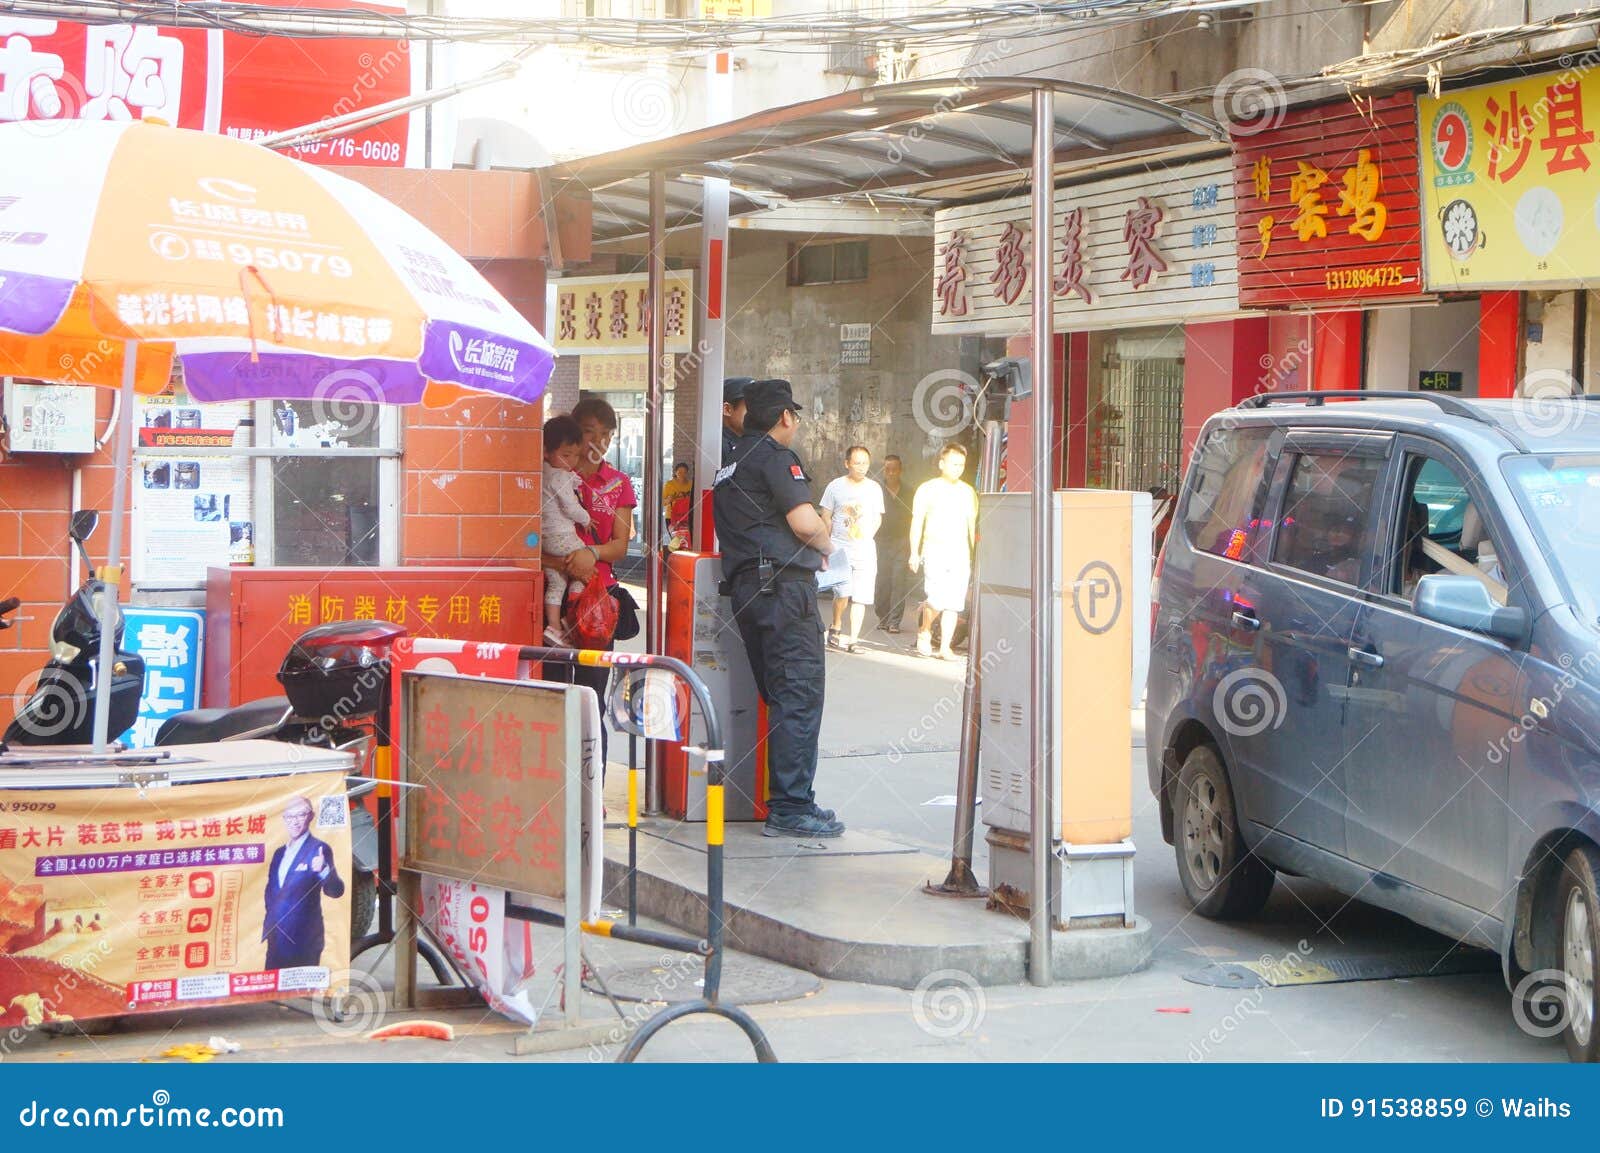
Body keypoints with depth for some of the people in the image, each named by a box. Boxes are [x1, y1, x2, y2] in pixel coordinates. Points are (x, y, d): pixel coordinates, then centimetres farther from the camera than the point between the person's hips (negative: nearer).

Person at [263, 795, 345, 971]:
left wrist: (324, 870, -34)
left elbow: (335, 891, -15)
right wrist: (268, 926, 14)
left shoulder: (318, 850, -6)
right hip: (277, 939, 7)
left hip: (304, 940, -7)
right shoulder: (280, 852, 16)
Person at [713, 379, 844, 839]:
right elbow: (804, 521, -16)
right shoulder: (775, 456, -7)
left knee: (780, 697, 14)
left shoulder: (730, 464, 21)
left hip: (745, 588, 9)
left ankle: (787, 801, 16)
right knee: (800, 695, -8)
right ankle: (791, 808, -11)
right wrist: (828, 546, 5)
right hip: (784, 585, -9)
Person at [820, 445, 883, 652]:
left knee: (860, 597, -3)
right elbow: (827, 517, 6)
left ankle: (854, 638, 1)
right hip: (840, 548, -2)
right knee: (843, 592, -14)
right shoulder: (836, 486, 1)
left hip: (865, 550, 2)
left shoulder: (874, 488, 7)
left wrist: (867, 537, 6)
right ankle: (836, 628, 10)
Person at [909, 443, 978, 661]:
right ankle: (924, 631, 11)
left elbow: (972, 525, 18)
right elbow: (917, 522, 2)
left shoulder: (968, 492, 14)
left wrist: (975, 555, 14)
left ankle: (945, 647, 3)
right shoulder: (927, 489, 3)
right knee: (937, 599, -16)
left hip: (960, 553, 4)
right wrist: (914, 553, -5)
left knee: (954, 603, -2)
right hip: (935, 550, -4)